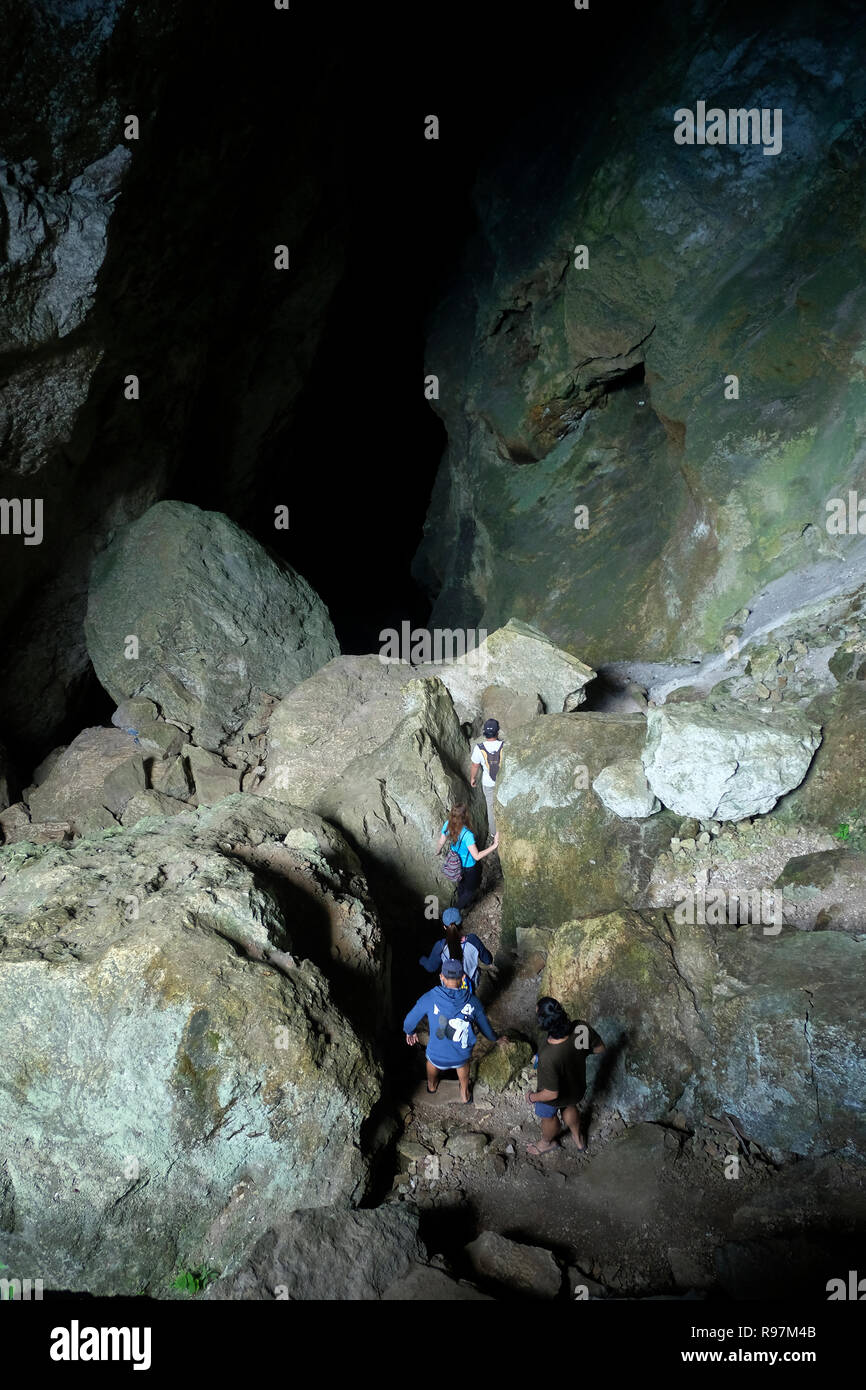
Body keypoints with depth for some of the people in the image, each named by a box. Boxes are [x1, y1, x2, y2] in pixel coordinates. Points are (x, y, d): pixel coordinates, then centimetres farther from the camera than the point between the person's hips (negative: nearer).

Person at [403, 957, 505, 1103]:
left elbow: (411, 1019, -2)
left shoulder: (430, 998, -17)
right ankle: (465, 1094, 52)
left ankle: (432, 1085, 62)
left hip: (438, 1057, -1)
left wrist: (409, 1032, 23)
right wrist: (496, 1039, 28)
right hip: (462, 1057, 1)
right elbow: (484, 1025, 6)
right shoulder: (472, 1001, -11)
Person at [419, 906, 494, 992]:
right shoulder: (473, 941, -33)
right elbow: (488, 961, -16)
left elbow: (431, 967, -14)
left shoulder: (441, 947, -34)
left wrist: (422, 960, 8)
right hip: (471, 984, 1)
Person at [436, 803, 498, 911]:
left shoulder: (447, 825, -22)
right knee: (470, 889, 24)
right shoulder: (467, 835, -42)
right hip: (469, 867, -6)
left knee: (461, 884, 35)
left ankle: (461, 903, 60)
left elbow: (441, 842, -4)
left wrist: (438, 851, 19)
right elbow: (477, 856, -36)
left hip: (457, 864, 7)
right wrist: (494, 846, -38)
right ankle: (459, 909, 43)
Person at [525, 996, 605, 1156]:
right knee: (569, 1107, 38)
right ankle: (578, 1138, 64)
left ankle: (548, 1142, 62)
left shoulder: (548, 1058, -47)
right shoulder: (581, 1027, -33)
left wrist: (532, 1097, -12)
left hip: (555, 1097, -5)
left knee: (548, 1118, 30)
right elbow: (600, 1048, -12)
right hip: (577, 1086, 5)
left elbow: (552, 1093, -31)